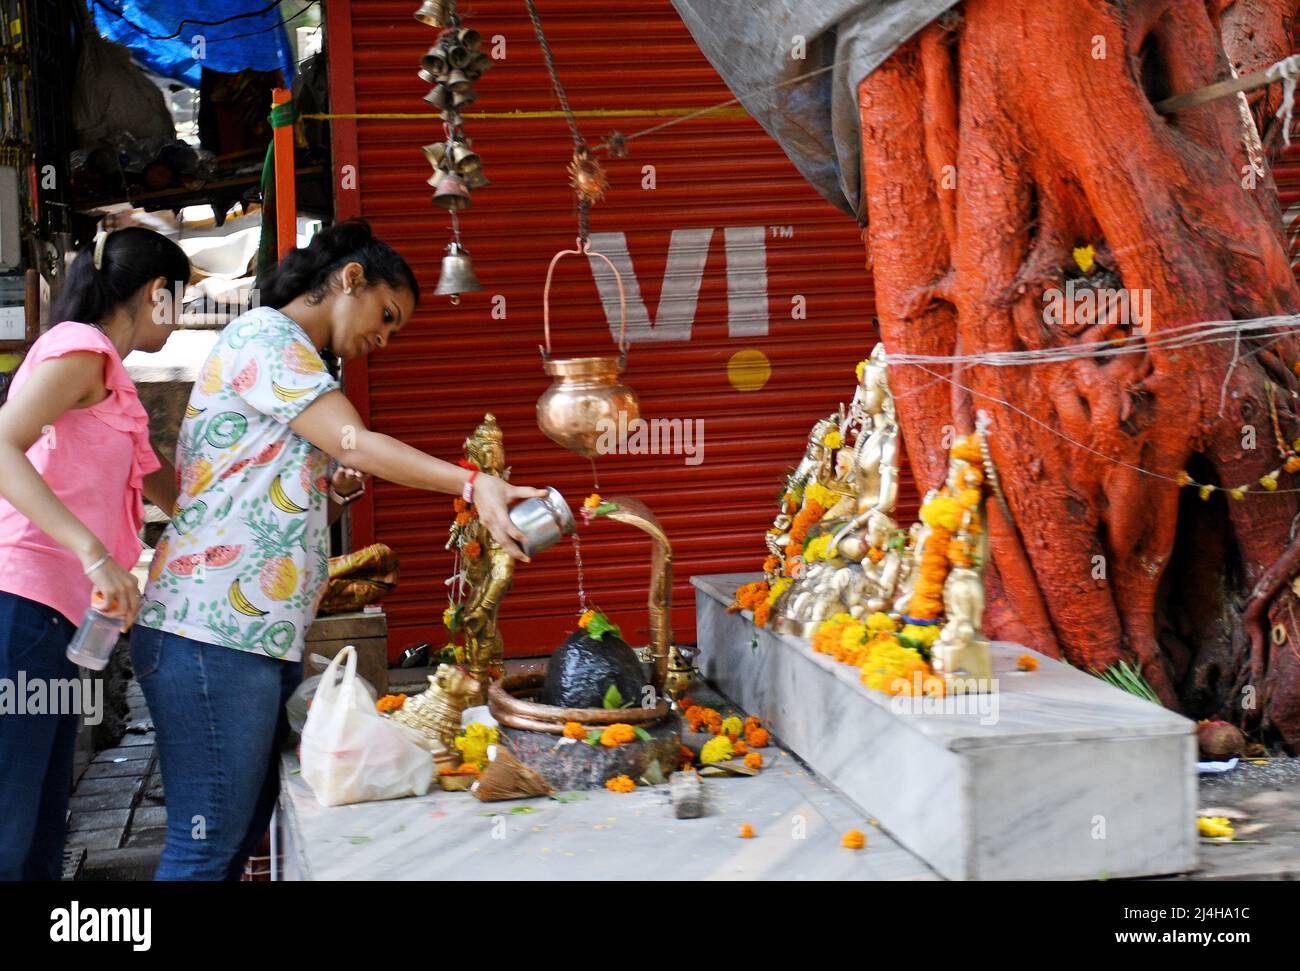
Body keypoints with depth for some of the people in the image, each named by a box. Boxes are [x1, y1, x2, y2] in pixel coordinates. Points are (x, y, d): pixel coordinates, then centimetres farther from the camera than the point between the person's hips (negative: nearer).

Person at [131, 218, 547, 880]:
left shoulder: (291, 355, 26)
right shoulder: (263, 335, -5)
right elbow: (355, 443, -18)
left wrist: (341, 489, 5)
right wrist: (475, 484, -25)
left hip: (266, 639, 10)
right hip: (214, 636, -10)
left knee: (242, 834, 9)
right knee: (207, 848, -9)